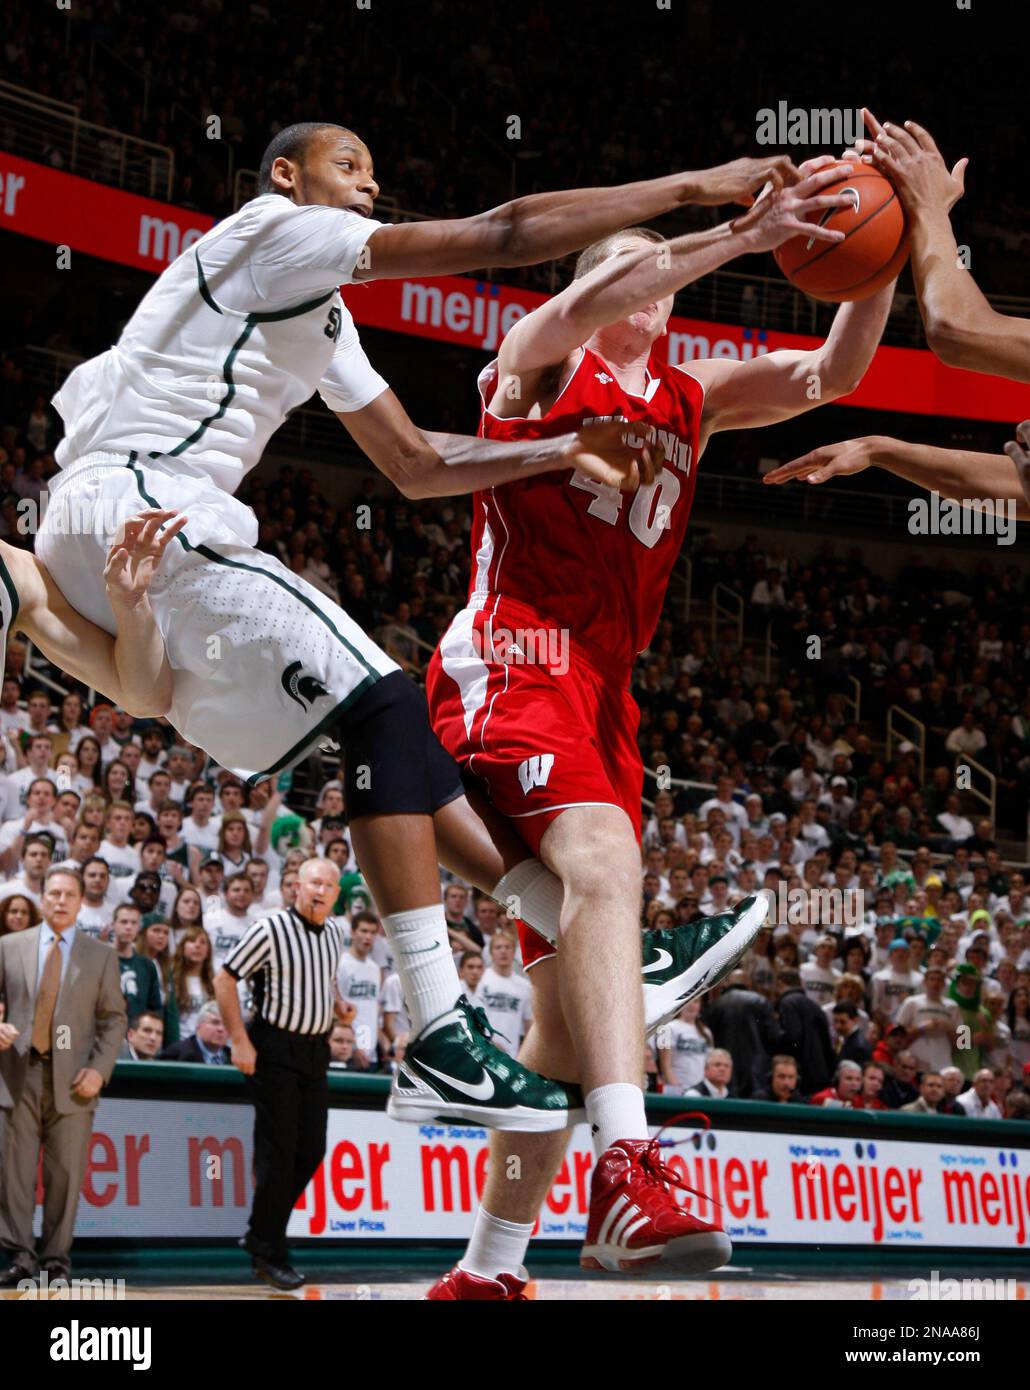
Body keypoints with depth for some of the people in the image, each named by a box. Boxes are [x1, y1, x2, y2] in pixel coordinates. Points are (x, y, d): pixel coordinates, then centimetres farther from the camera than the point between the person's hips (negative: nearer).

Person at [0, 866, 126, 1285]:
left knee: (66, 1171, 0)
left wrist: (99, 1069, -5)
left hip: (72, 1078, 0)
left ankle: (56, 1257, 8)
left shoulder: (101, 956, 9)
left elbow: (114, 1018, 7)